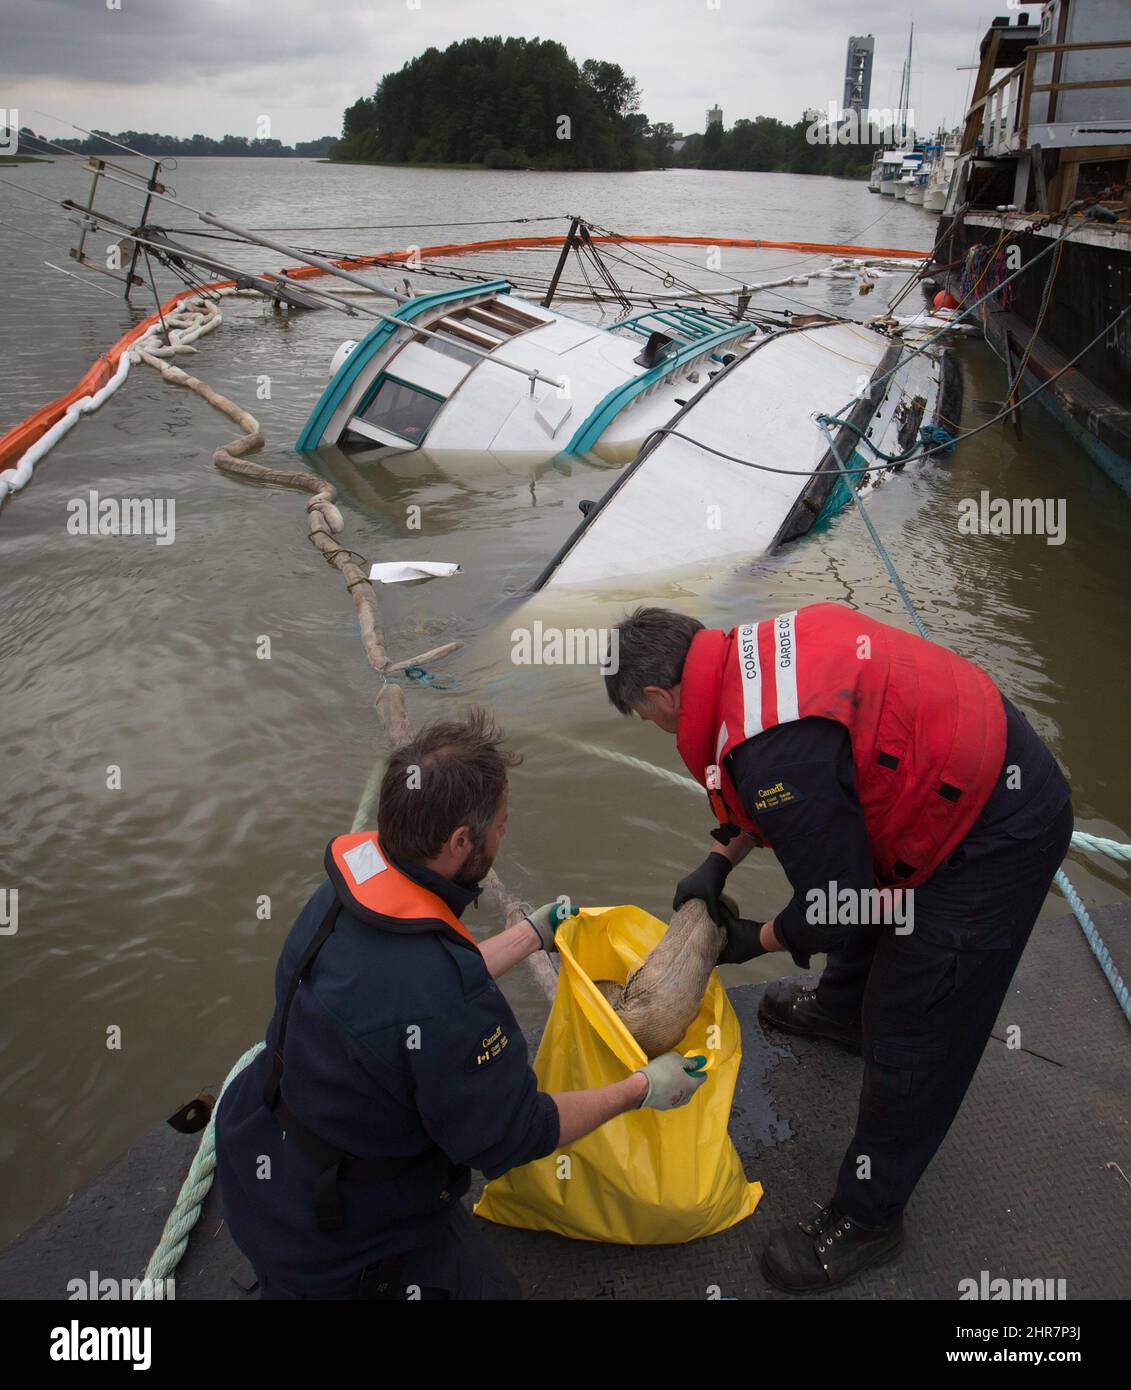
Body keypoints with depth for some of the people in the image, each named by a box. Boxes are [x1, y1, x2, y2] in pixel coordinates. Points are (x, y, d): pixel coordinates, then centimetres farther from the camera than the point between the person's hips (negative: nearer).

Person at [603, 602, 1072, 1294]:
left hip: (997, 837, -10)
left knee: (913, 1032, 1)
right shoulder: (753, 643, -3)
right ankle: (842, 1008, 61)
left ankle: (866, 1218, 20)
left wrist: (756, 940, -3)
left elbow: (836, 910, -23)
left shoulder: (768, 755, -33)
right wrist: (720, 859, 9)